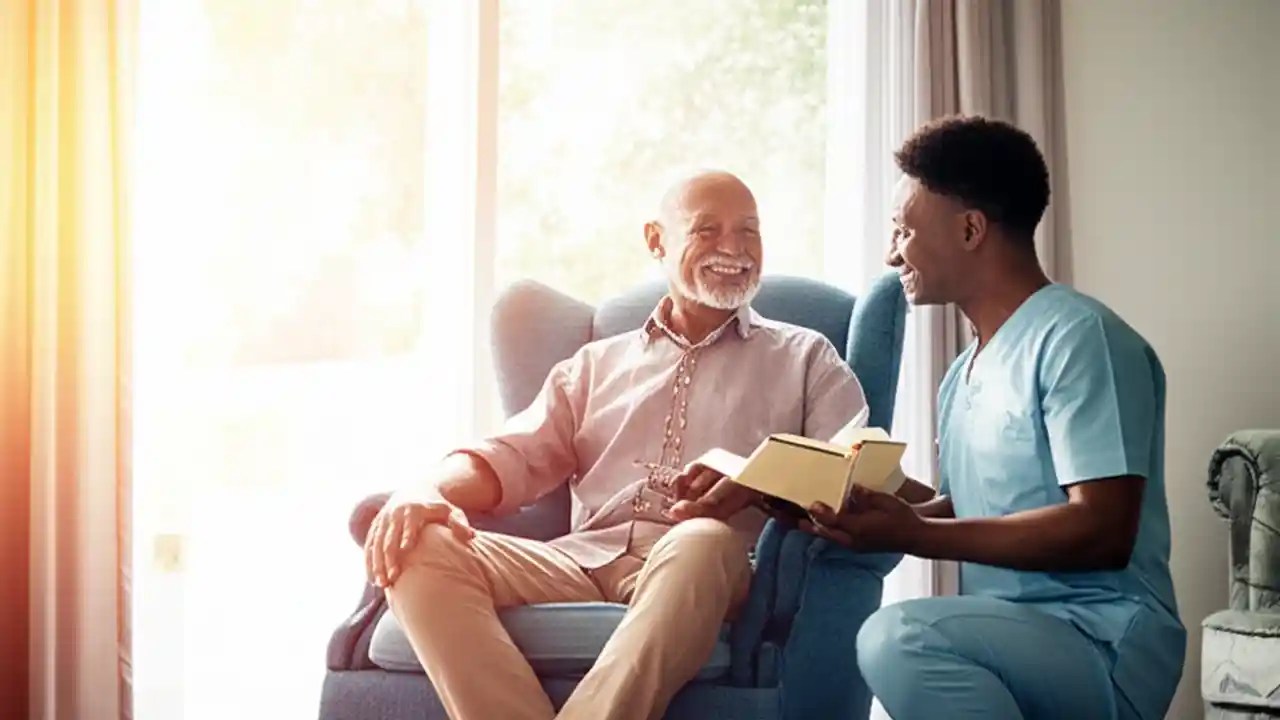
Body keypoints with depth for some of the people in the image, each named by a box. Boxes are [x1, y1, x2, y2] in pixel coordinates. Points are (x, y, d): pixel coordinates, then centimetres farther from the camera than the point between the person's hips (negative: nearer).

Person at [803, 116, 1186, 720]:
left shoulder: (1079, 336, -10)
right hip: (1005, 638, 8)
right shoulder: (964, 375, 17)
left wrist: (912, 535, -20)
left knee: (900, 636, -32)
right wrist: (865, 512, 5)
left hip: (1105, 647, -8)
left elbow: (1103, 531, -18)